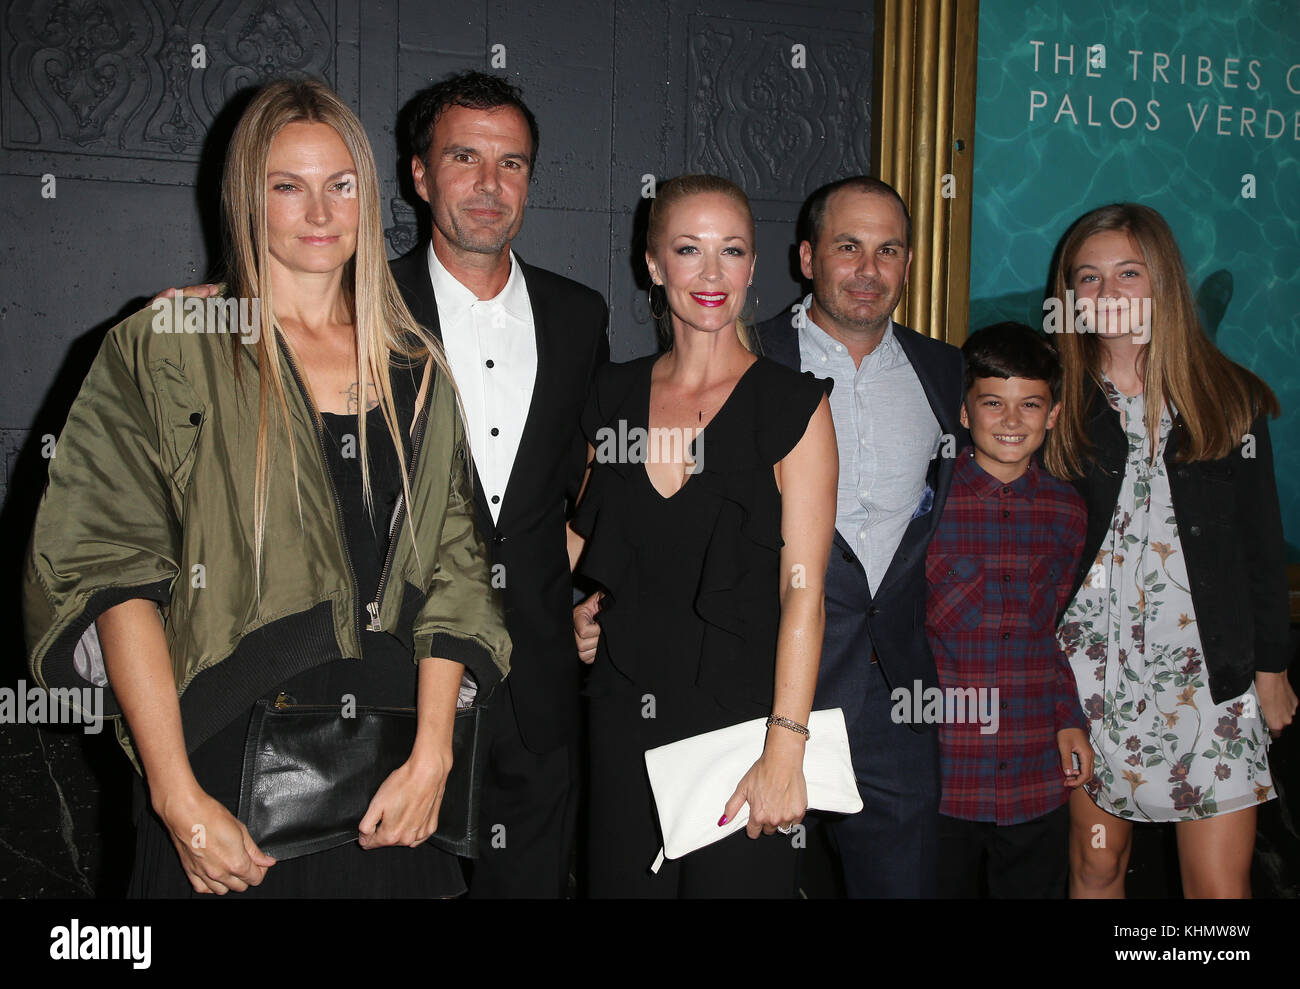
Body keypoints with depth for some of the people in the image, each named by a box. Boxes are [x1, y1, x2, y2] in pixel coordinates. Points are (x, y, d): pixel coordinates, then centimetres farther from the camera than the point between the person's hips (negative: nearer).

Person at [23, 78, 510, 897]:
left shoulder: (417, 371, 9)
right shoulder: (163, 350, 0)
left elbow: (451, 566, 5)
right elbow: (114, 570, -7)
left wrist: (432, 754, -7)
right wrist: (177, 794, -14)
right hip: (230, 758, -2)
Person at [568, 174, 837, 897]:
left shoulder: (794, 404, -7)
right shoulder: (616, 395, 5)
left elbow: (803, 589, -12)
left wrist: (786, 750, -17)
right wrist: (578, 608, 3)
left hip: (740, 709, -3)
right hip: (625, 710, 4)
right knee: (623, 880, 12)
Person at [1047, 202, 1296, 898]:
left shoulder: (1231, 399, 3)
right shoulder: (1057, 401, 2)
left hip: (1212, 673, 0)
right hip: (1093, 665, 0)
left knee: (1221, 883, 1)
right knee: (1097, 861, 11)